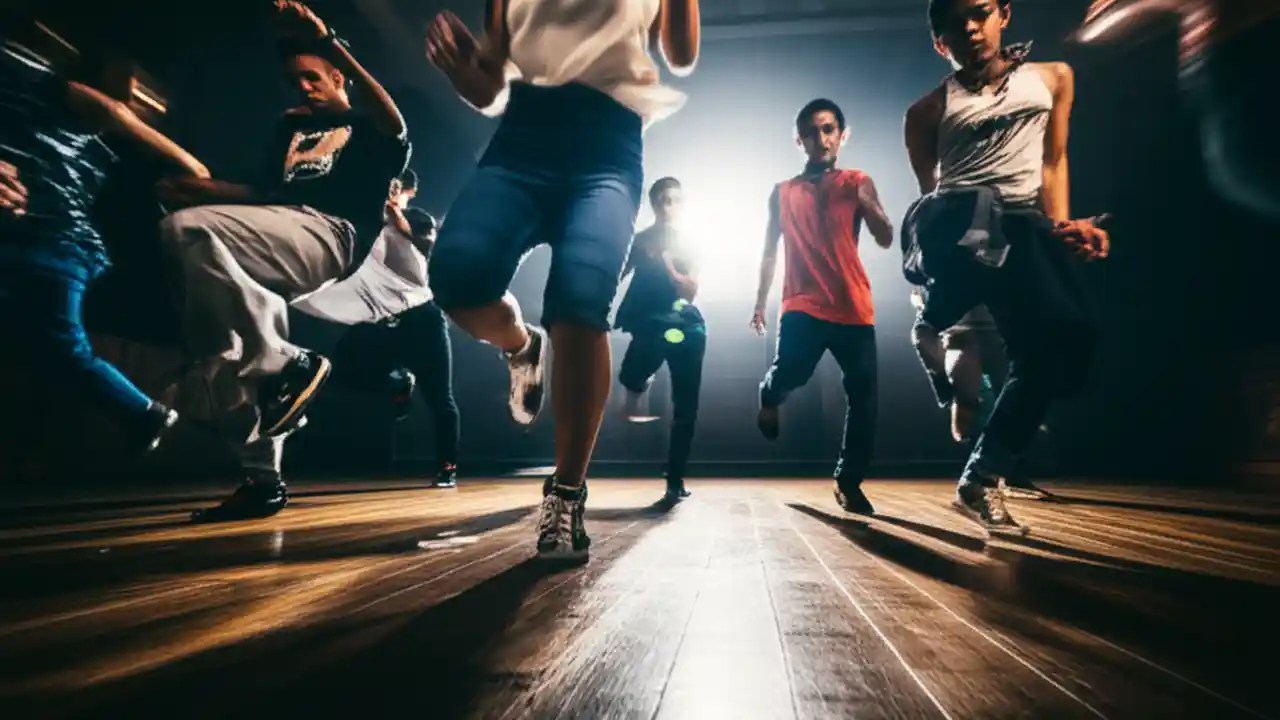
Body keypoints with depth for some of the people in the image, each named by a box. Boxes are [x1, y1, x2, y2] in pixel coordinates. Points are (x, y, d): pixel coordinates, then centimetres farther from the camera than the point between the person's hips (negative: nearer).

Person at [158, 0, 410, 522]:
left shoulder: (366, 127, 18)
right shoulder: (291, 127, 37)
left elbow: (395, 126, -9)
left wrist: (331, 42, -14)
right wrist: (203, 189, 17)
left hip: (329, 233, -7)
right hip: (281, 234, 7)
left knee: (186, 229, -29)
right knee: (213, 334, -10)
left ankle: (288, 363, -26)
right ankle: (262, 477, -5)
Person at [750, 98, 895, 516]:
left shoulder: (857, 183, 9)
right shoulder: (783, 192, 12)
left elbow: (885, 240, 0)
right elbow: (770, 251, 17)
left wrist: (866, 202, -18)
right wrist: (760, 302, 13)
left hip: (853, 307, 1)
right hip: (802, 306, 0)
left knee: (863, 396, -5)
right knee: (789, 374, -21)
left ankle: (849, 483, 10)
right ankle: (770, 394, 18)